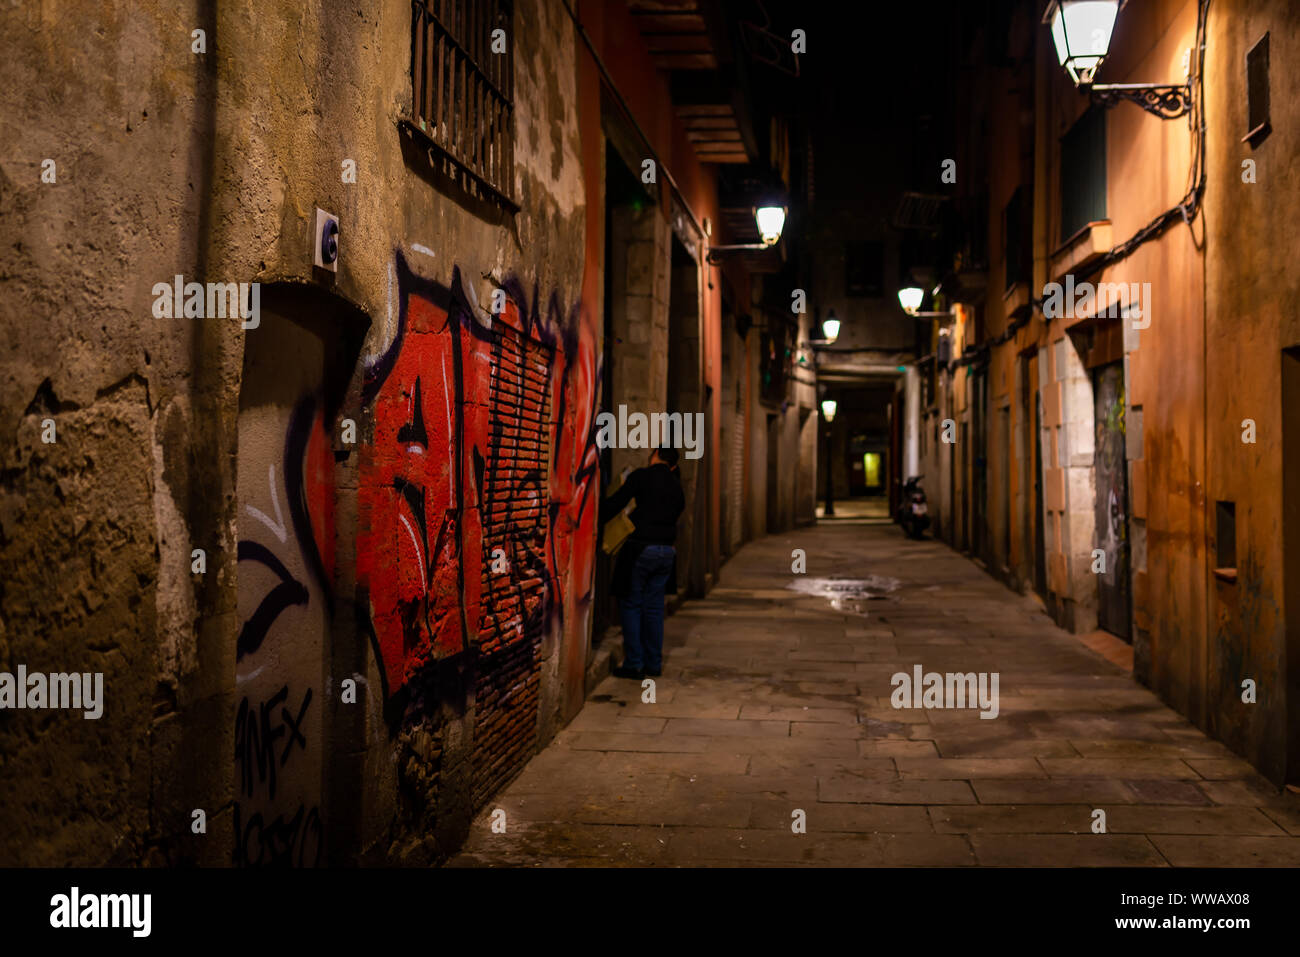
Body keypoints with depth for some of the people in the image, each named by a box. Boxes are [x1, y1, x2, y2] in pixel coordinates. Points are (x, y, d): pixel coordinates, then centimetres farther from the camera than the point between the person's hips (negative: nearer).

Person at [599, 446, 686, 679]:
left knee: (631, 605, 4)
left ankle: (634, 664, 3)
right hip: (666, 550, 6)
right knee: (654, 607, 13)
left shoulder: (642, 476, -5)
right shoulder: (677, 487, 13)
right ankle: (654, 664, 17)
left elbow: (615, 503, -9)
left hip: (639, 548, -5)